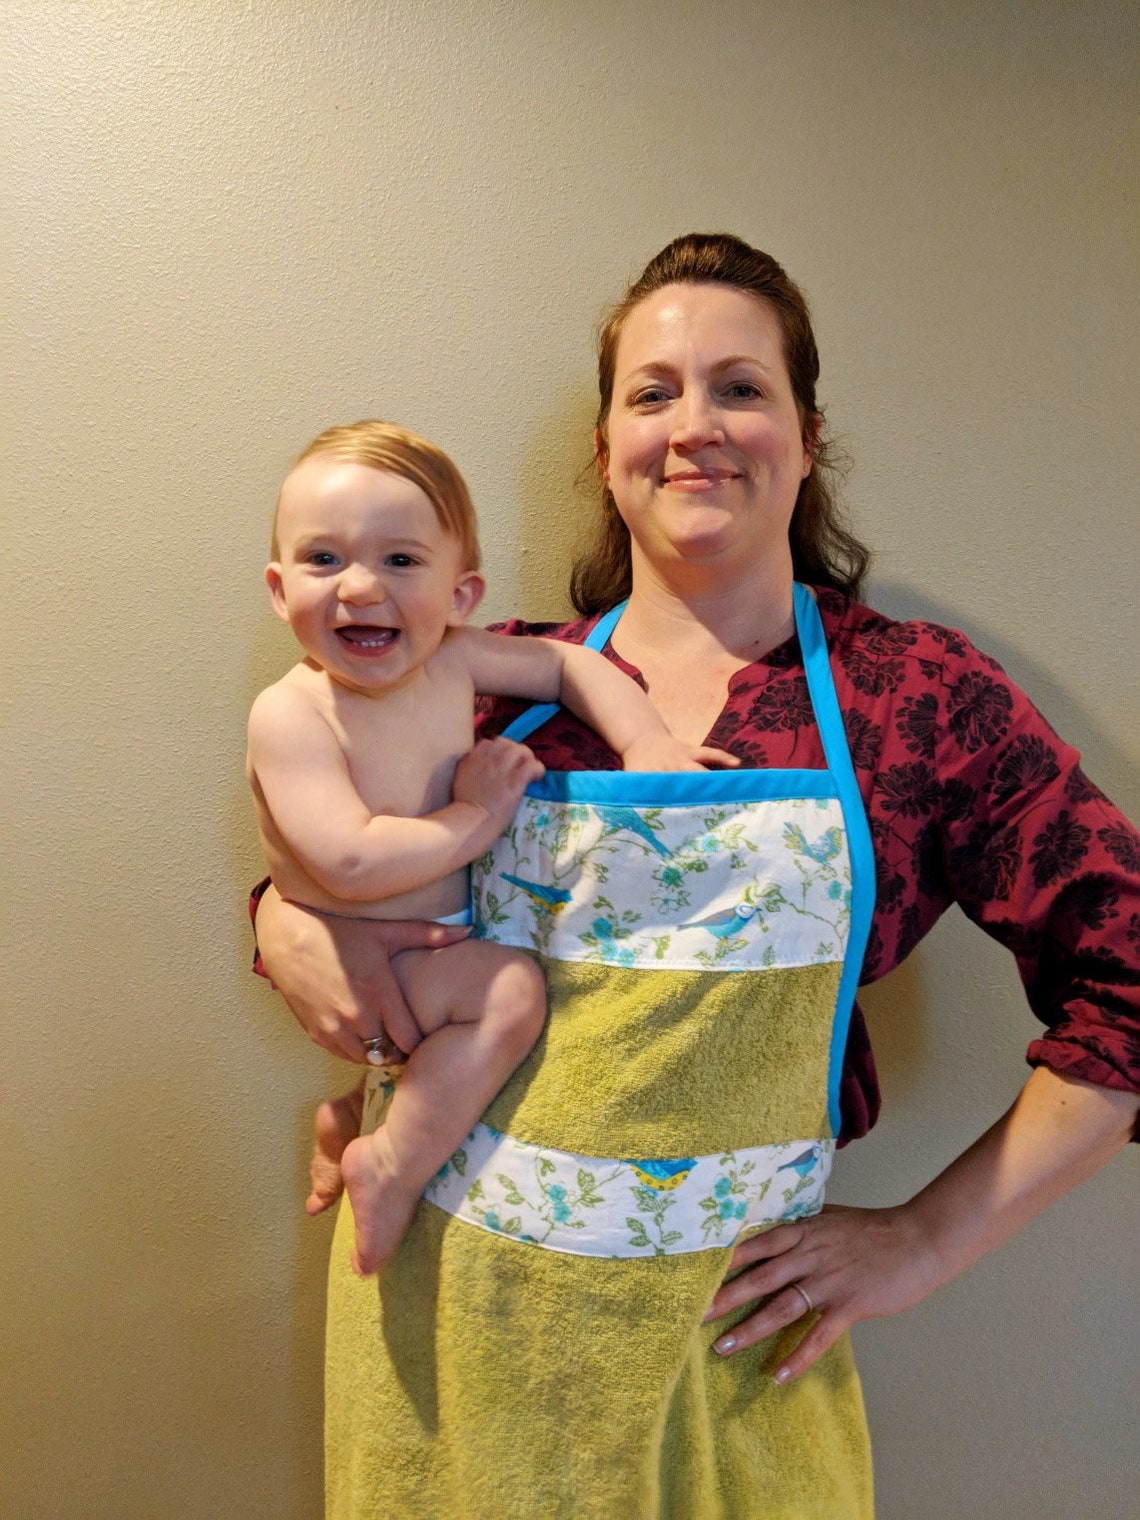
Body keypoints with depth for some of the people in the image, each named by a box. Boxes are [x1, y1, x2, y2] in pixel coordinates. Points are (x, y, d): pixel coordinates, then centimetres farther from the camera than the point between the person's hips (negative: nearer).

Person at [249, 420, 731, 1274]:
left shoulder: (449, 658, -9)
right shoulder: (291, 716, -26)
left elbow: (567, 663, 5)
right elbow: (353, 864, -34)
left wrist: (647, 743, -9)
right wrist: (478, 817, -25)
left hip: (444, 934, 8)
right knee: (512, 992, -26)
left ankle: (347, 1117, 37)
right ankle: (391, 1168, -5)